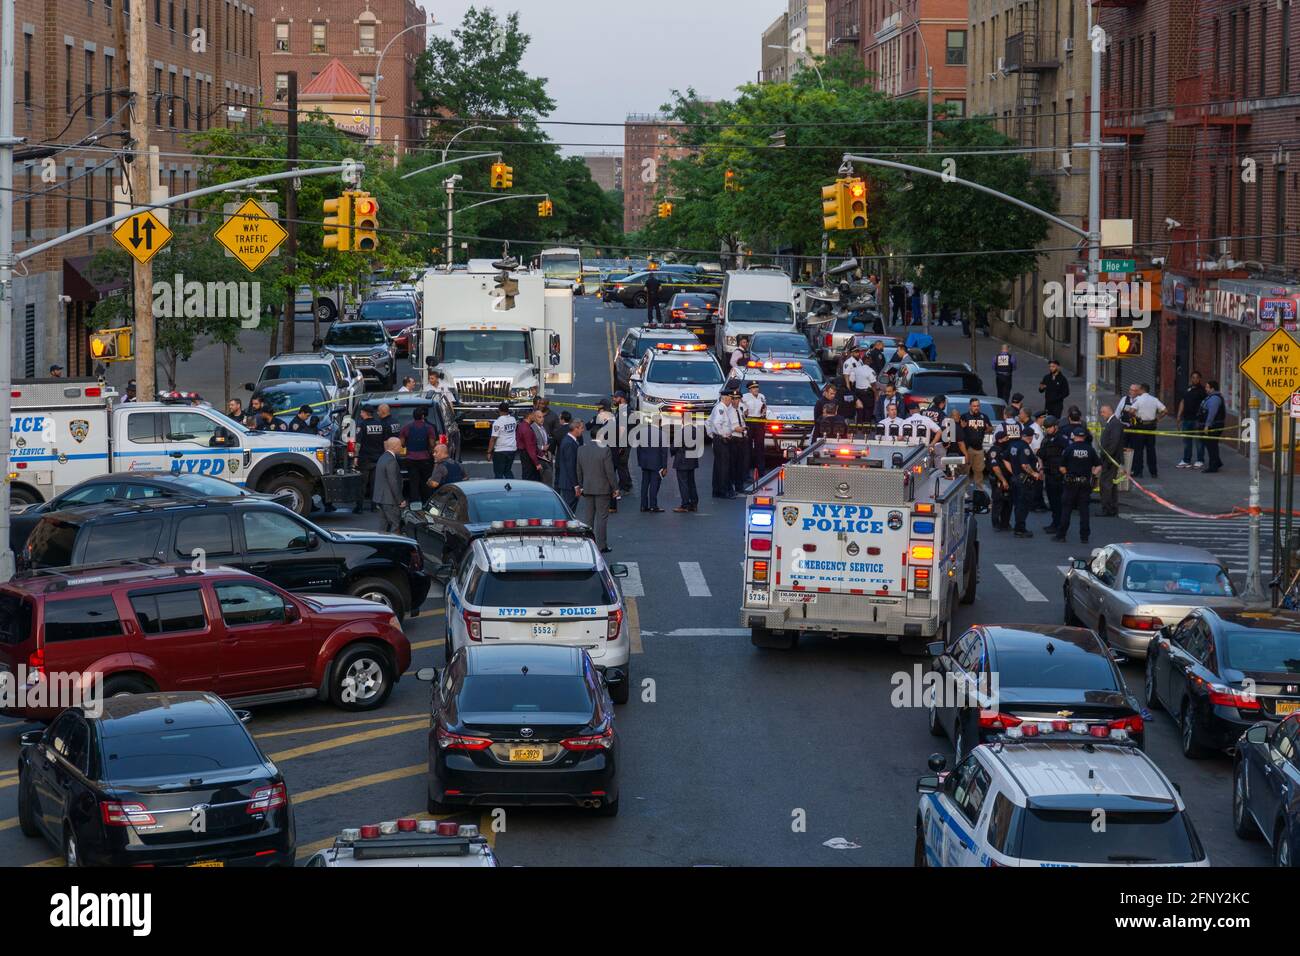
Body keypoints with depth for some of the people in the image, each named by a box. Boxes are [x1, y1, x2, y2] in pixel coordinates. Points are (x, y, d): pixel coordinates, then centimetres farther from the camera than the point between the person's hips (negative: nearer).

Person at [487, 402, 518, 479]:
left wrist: (489, 452, -11)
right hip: (512, 449, 6)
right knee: (508, 471, 19)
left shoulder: (498, 422, -17)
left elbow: (493, 438, -17)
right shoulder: (513, 419, 2)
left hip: (500, 451, -6)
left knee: (498, 473, 2)